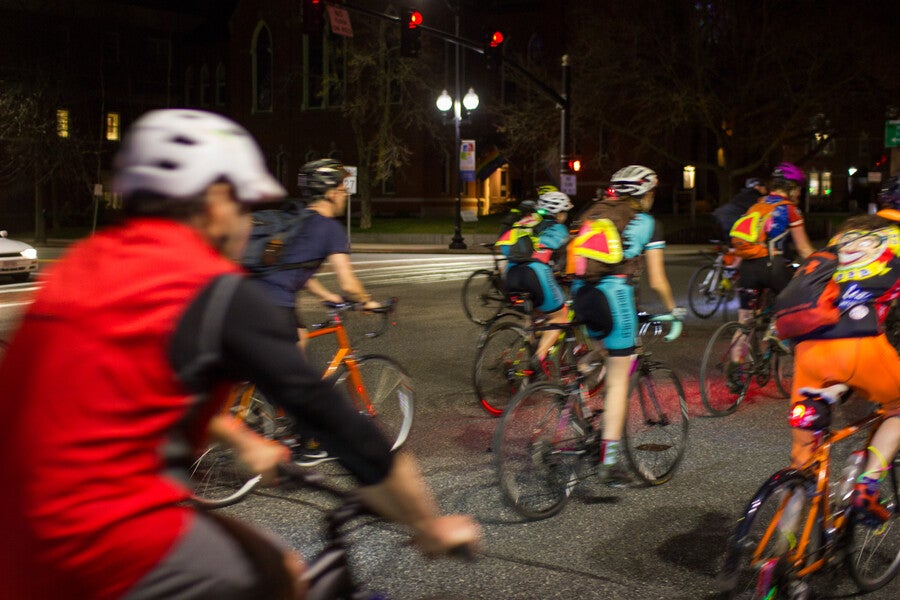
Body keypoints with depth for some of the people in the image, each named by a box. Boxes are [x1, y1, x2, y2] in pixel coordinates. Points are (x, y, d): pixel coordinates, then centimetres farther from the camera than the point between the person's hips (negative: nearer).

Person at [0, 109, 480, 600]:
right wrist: (433, 528, 5)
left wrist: (243, 442, 40)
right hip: (100, 542, -8)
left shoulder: (87, 262, 12)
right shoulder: (218, 293, -10)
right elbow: (327, 413, -6)